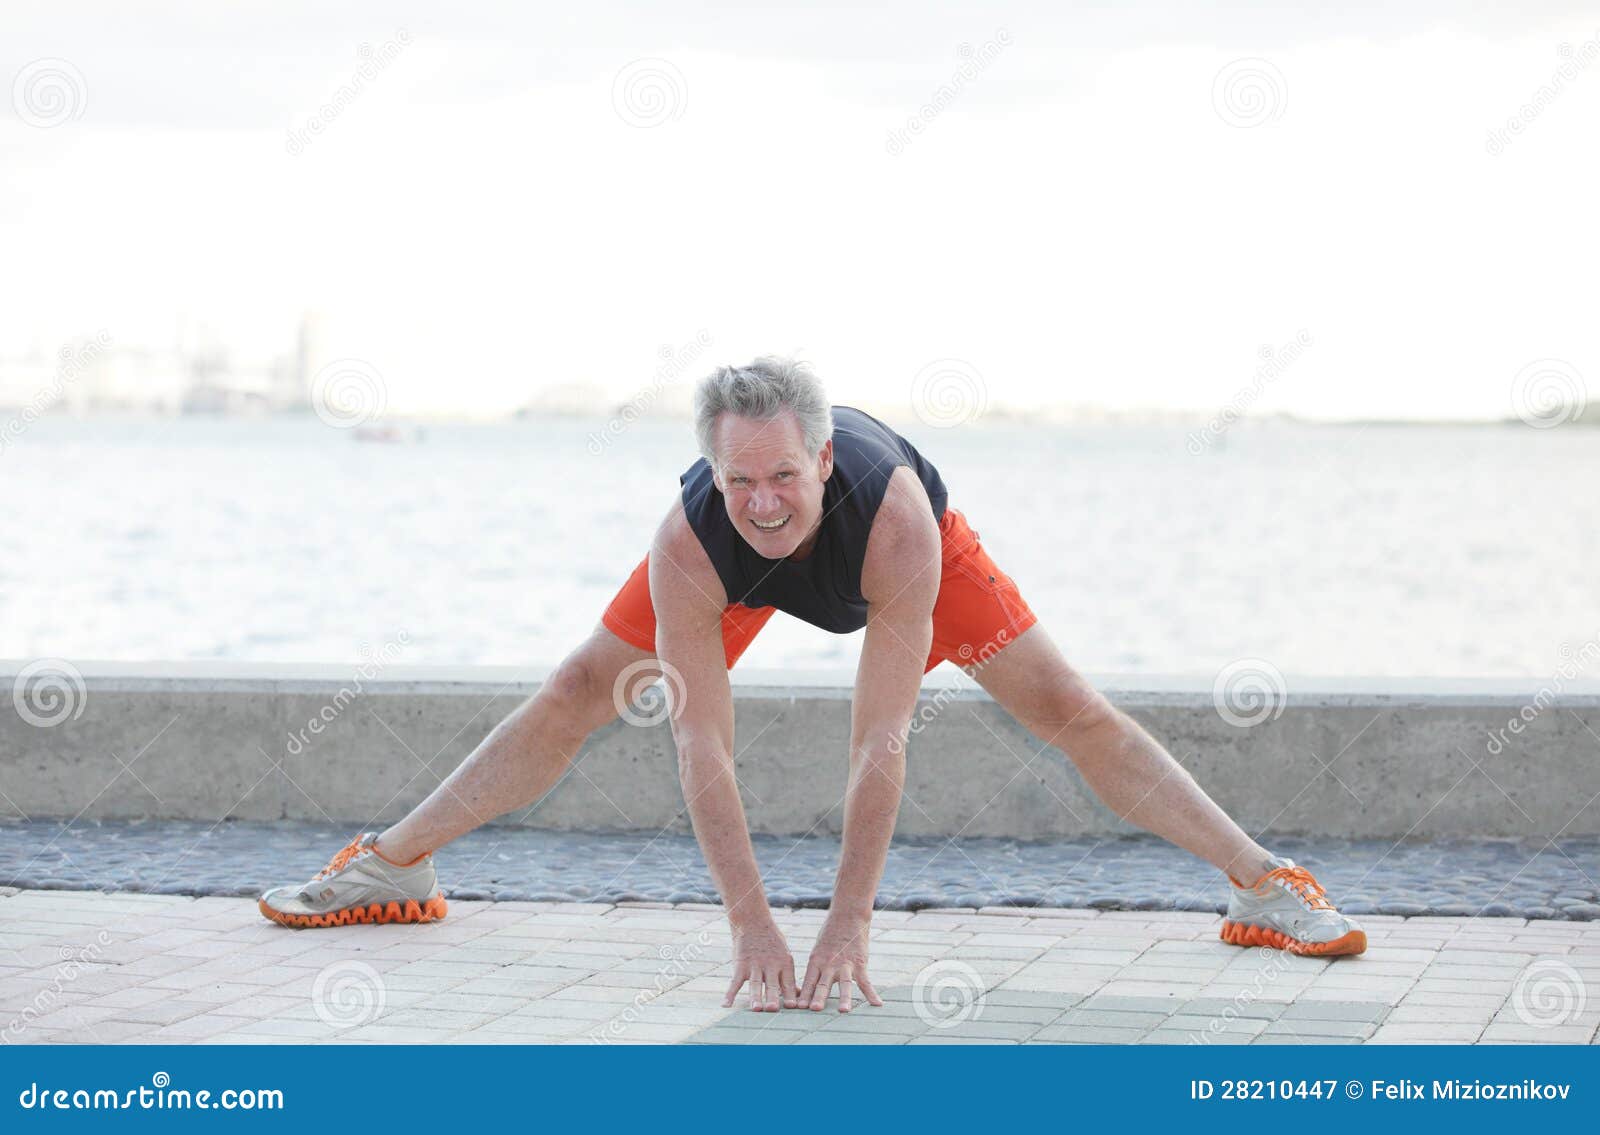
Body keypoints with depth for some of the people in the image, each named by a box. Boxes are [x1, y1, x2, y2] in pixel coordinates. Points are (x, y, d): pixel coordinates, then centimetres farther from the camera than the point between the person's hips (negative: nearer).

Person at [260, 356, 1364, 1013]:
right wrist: (753, 928, -42)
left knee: (1068, 708, -11)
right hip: (741, 576, 2)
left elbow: (882, 740, -45)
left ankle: (1270, 885, -4)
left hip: (905, 545, -1)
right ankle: (391, 866, 15)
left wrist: (850, 925, -43)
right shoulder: (688, 545, -42)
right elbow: (703, 747, -39)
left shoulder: (896, 513, -47)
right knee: (578, 694, -1)